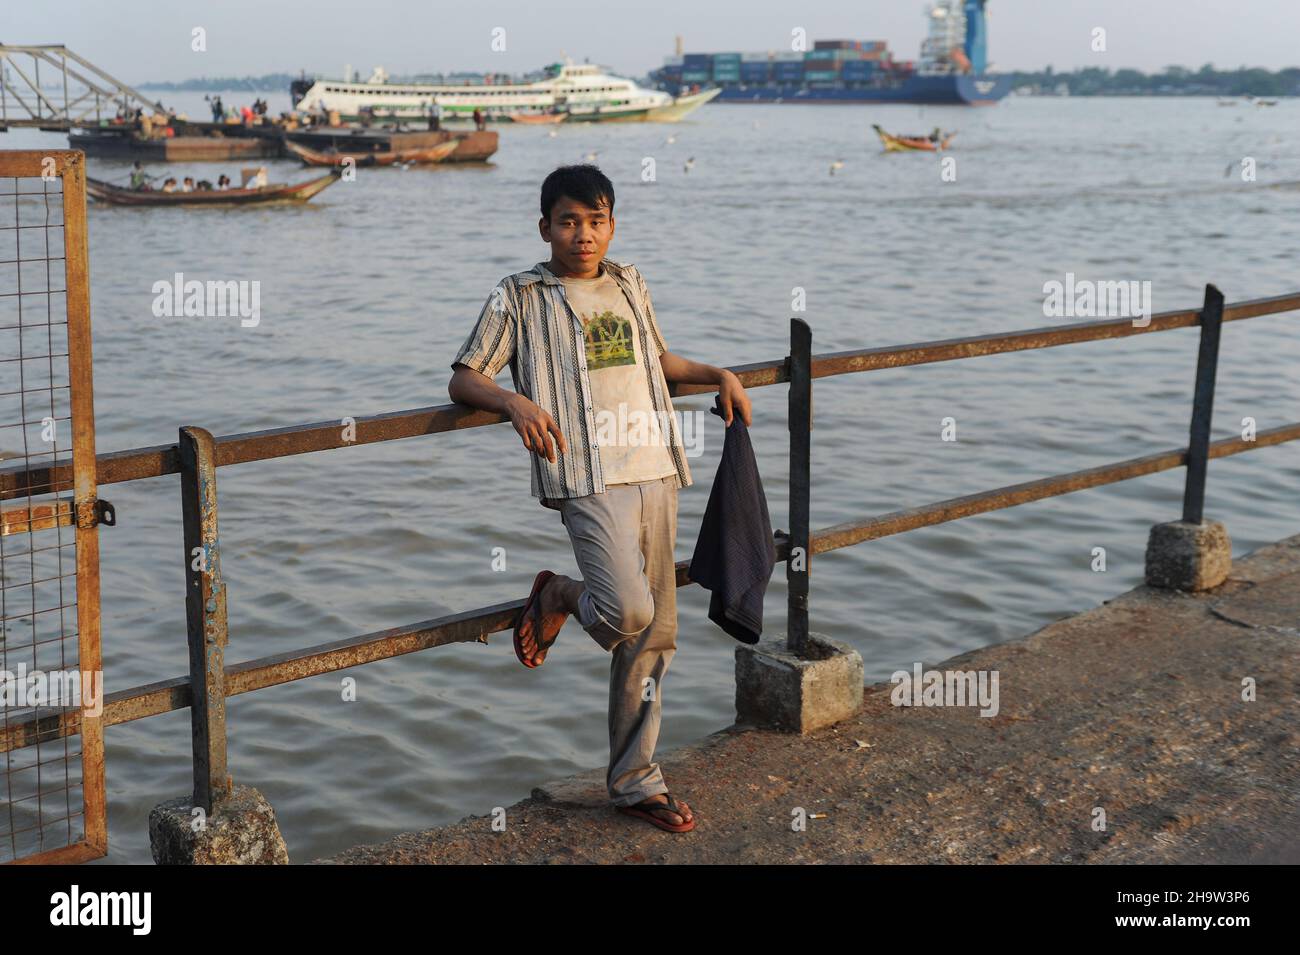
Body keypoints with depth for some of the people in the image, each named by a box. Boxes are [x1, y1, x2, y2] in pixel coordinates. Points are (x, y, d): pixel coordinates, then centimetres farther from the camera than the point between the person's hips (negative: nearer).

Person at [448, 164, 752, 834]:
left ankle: (635, 783, 18)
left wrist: (718, 375, 19)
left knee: (653, 635, 6)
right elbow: (461, 381, -1)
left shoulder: (630, 287, 18)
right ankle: (557, 597, 11)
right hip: (589, 478, -5)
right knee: (627, 612, -24)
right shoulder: (519, 298, 3)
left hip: (653, 471, 6)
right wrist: (516, 402, -20)